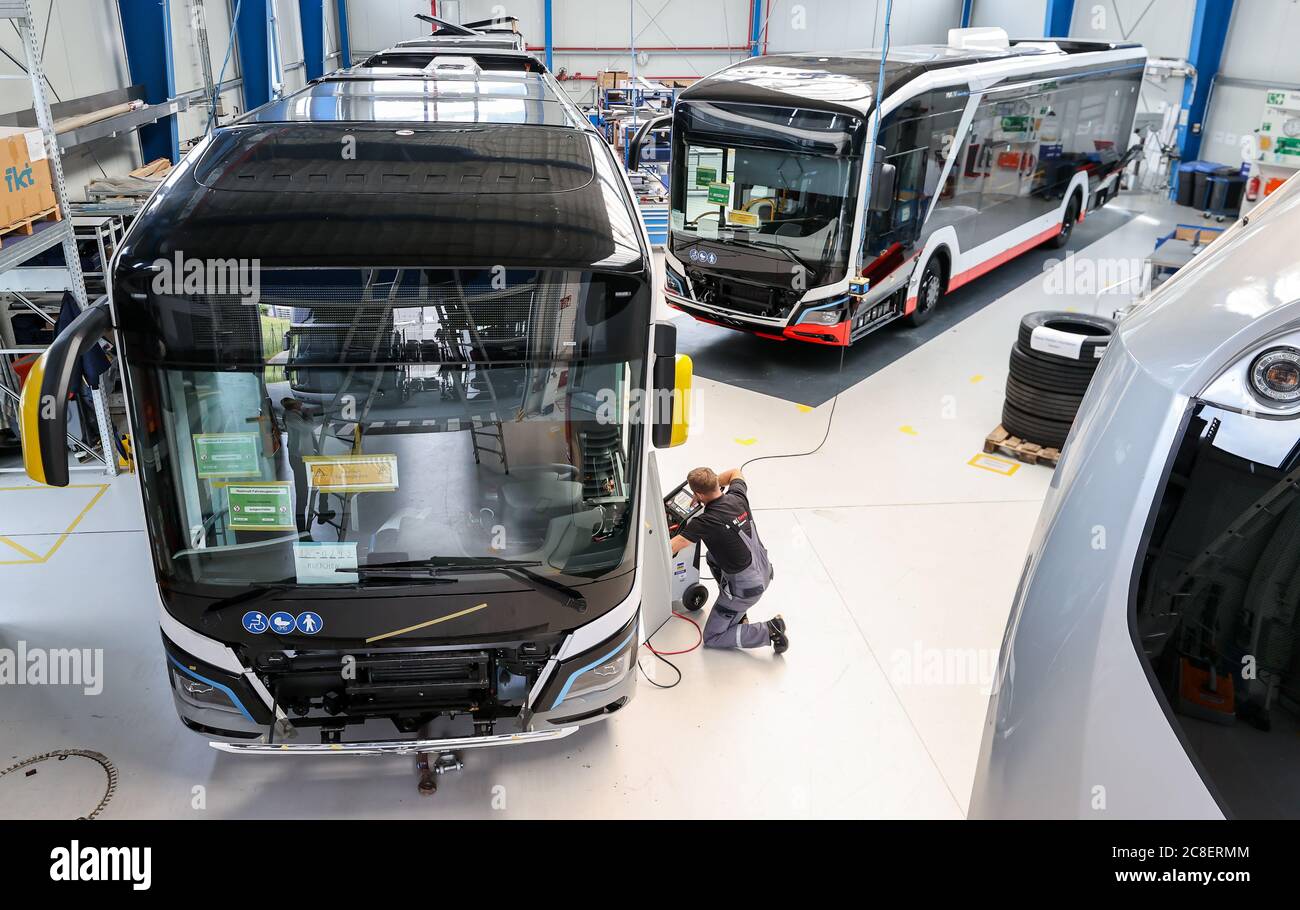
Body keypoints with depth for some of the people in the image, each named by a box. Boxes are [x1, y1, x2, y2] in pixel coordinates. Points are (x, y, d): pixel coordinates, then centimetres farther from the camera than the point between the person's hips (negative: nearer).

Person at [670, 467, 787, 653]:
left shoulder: (704, 522, -26)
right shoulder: (738, 497, -8)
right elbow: (735, 472, 16)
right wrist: (711, 484, 10)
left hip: (745, 588, -7)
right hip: (765, 572, 7)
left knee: (711, 638, 8)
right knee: (713, 557, 29)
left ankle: (770, 631, -4)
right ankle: (738, 614, 30)